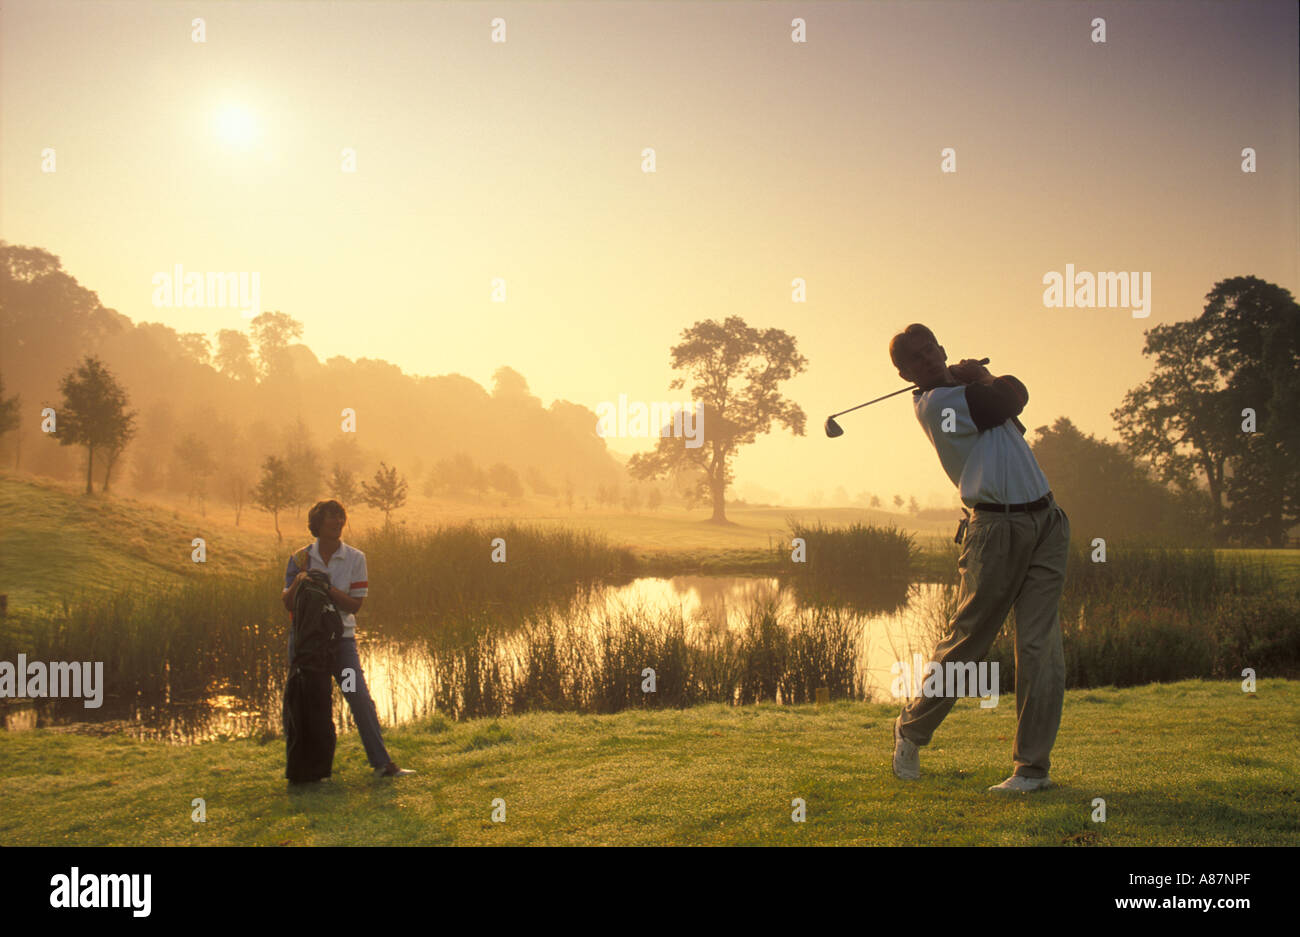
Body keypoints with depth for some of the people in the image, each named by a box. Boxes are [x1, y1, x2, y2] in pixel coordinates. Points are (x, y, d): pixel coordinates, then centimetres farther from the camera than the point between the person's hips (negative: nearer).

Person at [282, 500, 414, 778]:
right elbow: (288, 604, 2)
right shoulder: (301, 558, 3)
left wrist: (326, 588, -19)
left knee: (361, 700, -7)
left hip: (341, 637, -1)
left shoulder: (355, 558, 0)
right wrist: (298, 583, -18)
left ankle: (381, 763, -3)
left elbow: (354, 605, -5)